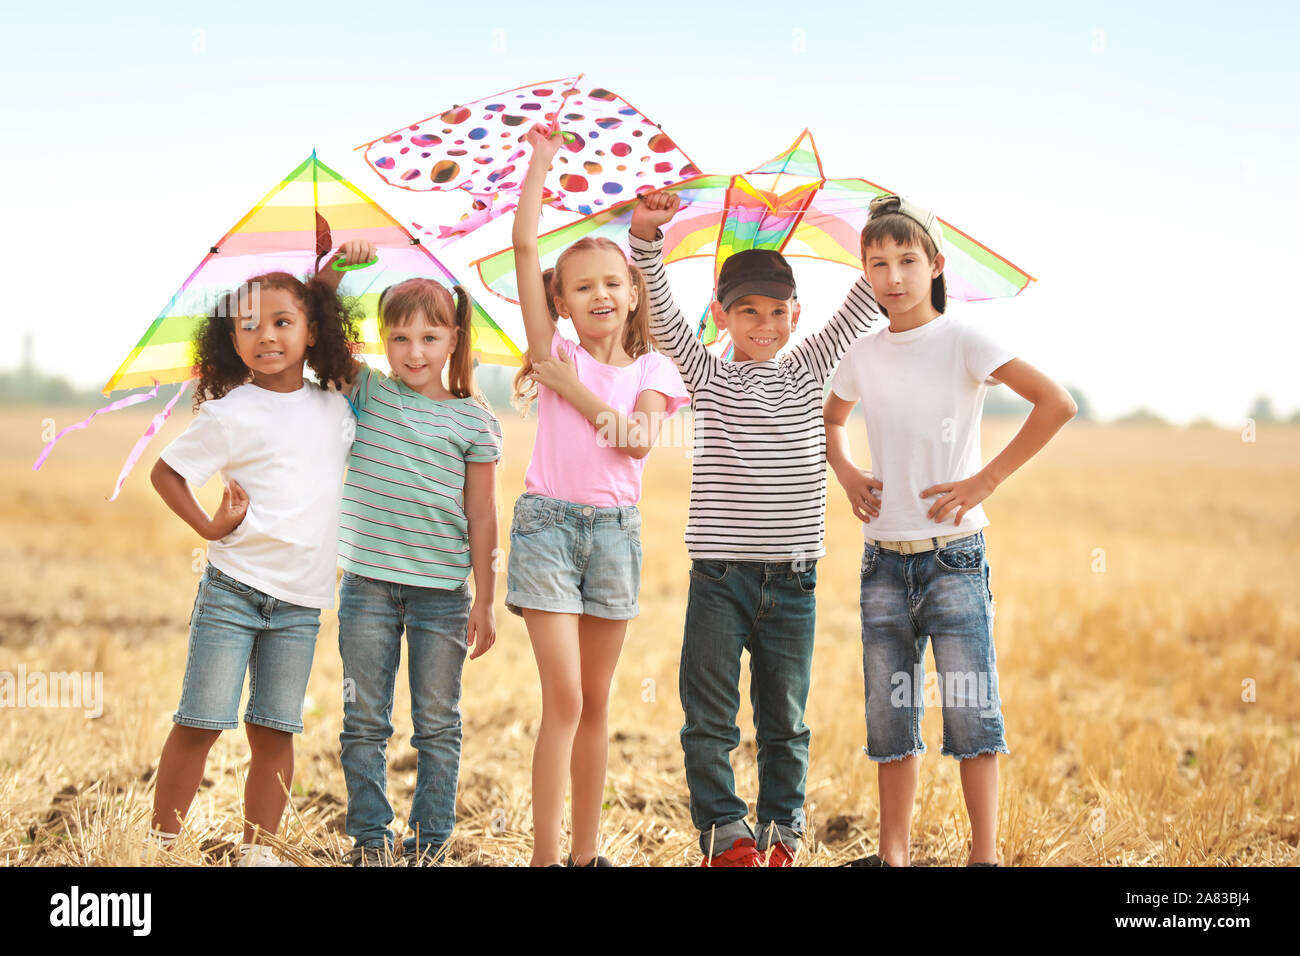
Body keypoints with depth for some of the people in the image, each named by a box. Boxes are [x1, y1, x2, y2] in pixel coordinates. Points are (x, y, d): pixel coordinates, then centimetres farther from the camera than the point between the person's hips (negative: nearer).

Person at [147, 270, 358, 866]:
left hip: (300, 601, 4)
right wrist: (210, 526, -9)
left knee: (275, 730, 5)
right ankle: (161, 842, 5)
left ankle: (256, 851, 11)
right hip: (233, 587, -4)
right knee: (202, 722, -3)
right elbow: (166, 471, 1)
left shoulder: (335, 409, 9)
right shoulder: (231, 413, -5)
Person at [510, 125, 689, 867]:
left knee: (597, 700, 10)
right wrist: (541, 161, -3)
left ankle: (587, 850, 18)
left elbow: (638, 440, -10)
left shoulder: (651, 369, 8)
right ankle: (546, 854, -7)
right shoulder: (557, 354, 3)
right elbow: (524, 245, -4)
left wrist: (575, 389, -12)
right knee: (564, 698, -10)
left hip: (616, 528, 3)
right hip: (549, 522, -3)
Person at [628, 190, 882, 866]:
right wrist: (646, 236, -20)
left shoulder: (807, 370, 9)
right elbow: (661, 314, -8)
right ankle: (725, 835, 9)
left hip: (791, 579, 2)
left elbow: (858, 310, 9)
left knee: (784, 720, 10)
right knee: (709, 717, 0)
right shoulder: (708, 378, 3)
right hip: (719, 575, -2)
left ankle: (781, 834, 20)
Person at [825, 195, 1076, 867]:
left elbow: (1057, 404, -15)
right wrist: (846, 473, 10)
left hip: (953, 557, -4)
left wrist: (987, 479, -15)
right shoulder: (862, 356, 8)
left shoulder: (962, 341, -7)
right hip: (884, 560, 5)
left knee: (970, 710, -5)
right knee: (889, 714, 8)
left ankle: (984, 855, 2)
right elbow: (828, 421, 29)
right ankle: (893, 853, 16)